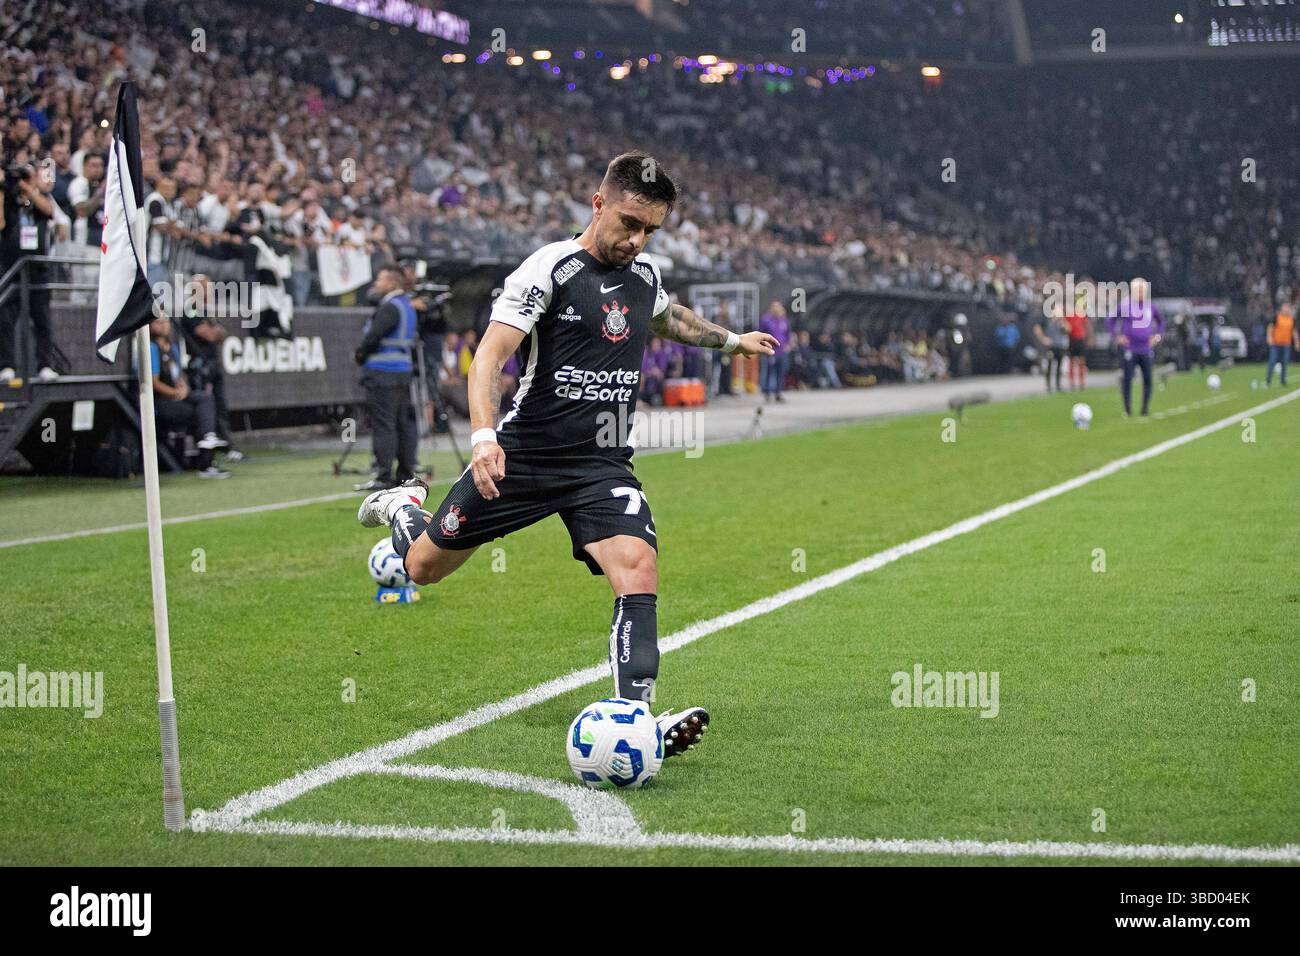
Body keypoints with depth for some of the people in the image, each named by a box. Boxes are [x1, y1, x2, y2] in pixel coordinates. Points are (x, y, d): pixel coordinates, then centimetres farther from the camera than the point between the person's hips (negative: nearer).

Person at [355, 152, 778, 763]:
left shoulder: (645, 274, 9)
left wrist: (730, 340, 44)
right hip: (523, 455, -4)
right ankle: (404, 507, 44)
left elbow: (668, 319, 36)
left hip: (603, 467, 4)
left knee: (639, 567, -22)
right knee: (424, 568, 8)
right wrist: (484, 436, -33)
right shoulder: (550, 269, -12)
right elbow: (490, 354, -19)